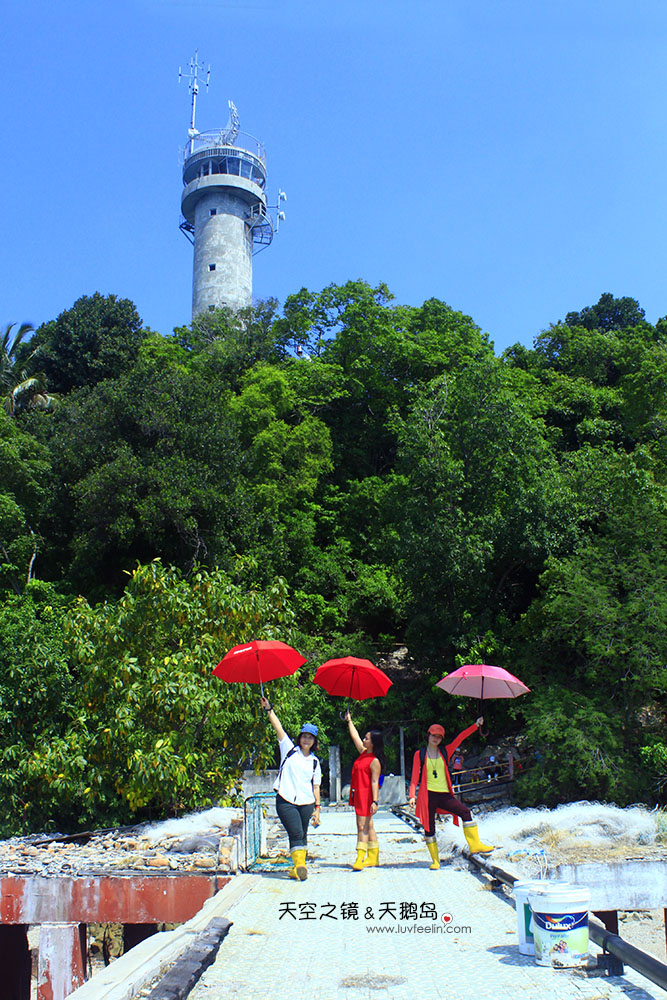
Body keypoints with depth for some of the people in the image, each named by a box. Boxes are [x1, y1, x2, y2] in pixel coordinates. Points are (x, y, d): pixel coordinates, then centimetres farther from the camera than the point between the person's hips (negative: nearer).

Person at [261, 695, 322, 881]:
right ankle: (299, 865, -12)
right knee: (296, 834, -14)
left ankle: (298, 867, 15)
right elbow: (278, 728, -1)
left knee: (302, 835, 5)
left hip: (306, 803, 3)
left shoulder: (314, 761, 13)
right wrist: (269, 710, -7)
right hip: (286, 801, -3)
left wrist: (317, 808, 7)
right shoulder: (289, 750, 7)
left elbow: (316, 787, 14)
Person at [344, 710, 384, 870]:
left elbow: (375, 782, -19)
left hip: (367, 795, -9)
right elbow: (355, 736, 22)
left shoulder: (375, 761, -14)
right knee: (368, 826, 12)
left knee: (362, 826, -10)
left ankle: (360, 859, -11)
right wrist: (349, 721, 28)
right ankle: (373, 859, 18)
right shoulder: (363, 753, 10)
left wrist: (375, 801, -23)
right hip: (359, 794, 9)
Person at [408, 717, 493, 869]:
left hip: (444, 795, 2)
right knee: (429, 828, -1)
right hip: (427, 795, -2)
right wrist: (412, 795, -10)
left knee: (465, 811, -16)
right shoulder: (419, 754, 4)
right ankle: (435, 860, 13)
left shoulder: (445, 752, 10)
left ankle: (474, 845, -13)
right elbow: (415, 776, 0)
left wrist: (475, 726, -6)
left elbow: (459, 738, 1)